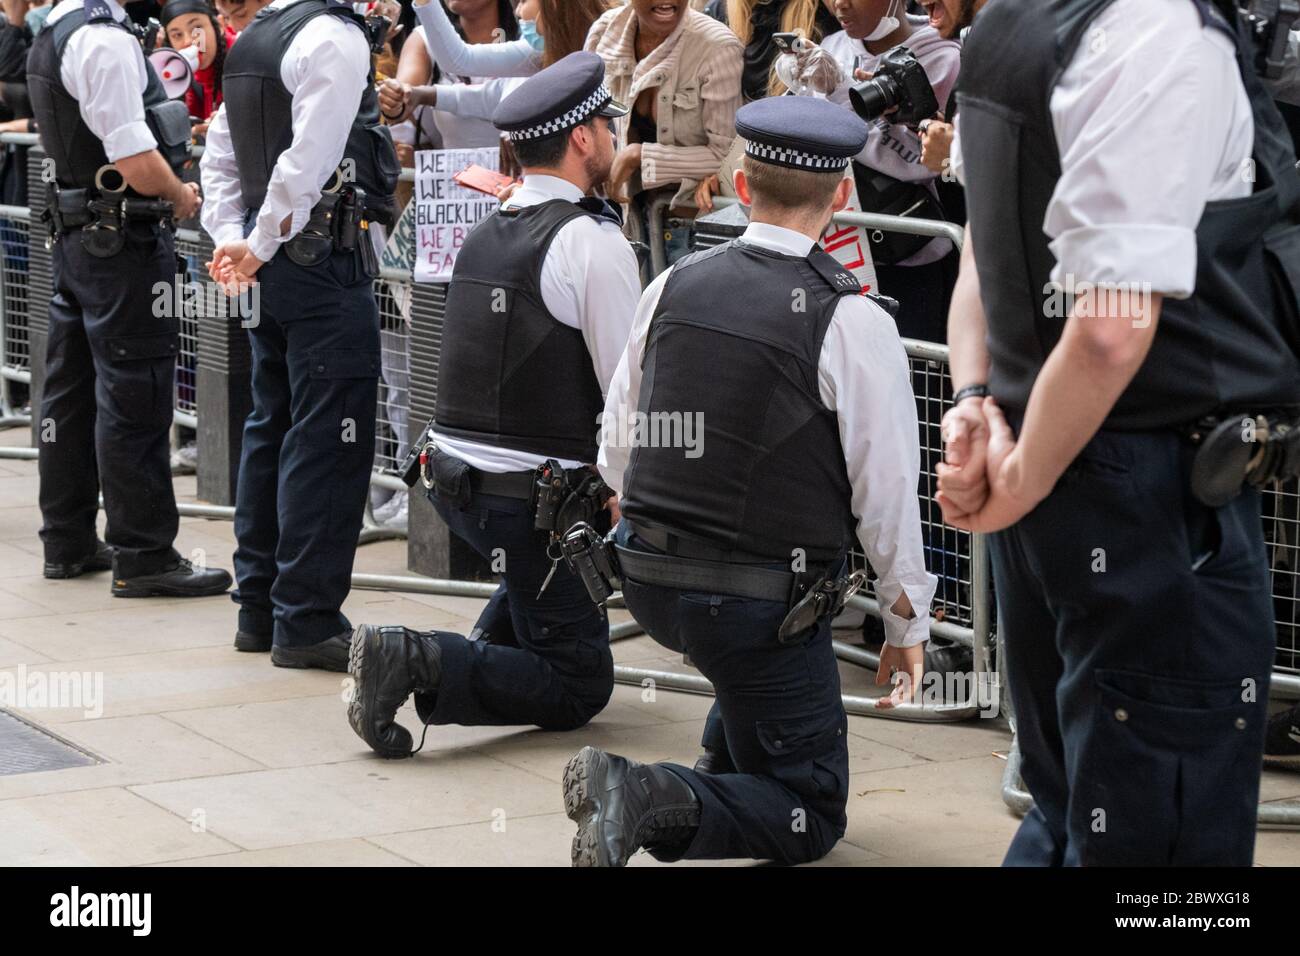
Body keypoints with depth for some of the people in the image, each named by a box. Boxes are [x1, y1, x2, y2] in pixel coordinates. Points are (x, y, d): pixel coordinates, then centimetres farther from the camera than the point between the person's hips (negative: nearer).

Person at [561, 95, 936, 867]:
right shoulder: (853, 321, -15)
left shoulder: (674, 287, 0)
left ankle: (730, 761, 34)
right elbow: (888, 493, -11)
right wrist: (908, 622, 4)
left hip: (649, 580, 6)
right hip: (766, 602, -6)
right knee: (811, 819, 5)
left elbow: (617, 446, 9)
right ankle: (655, 803, -20)